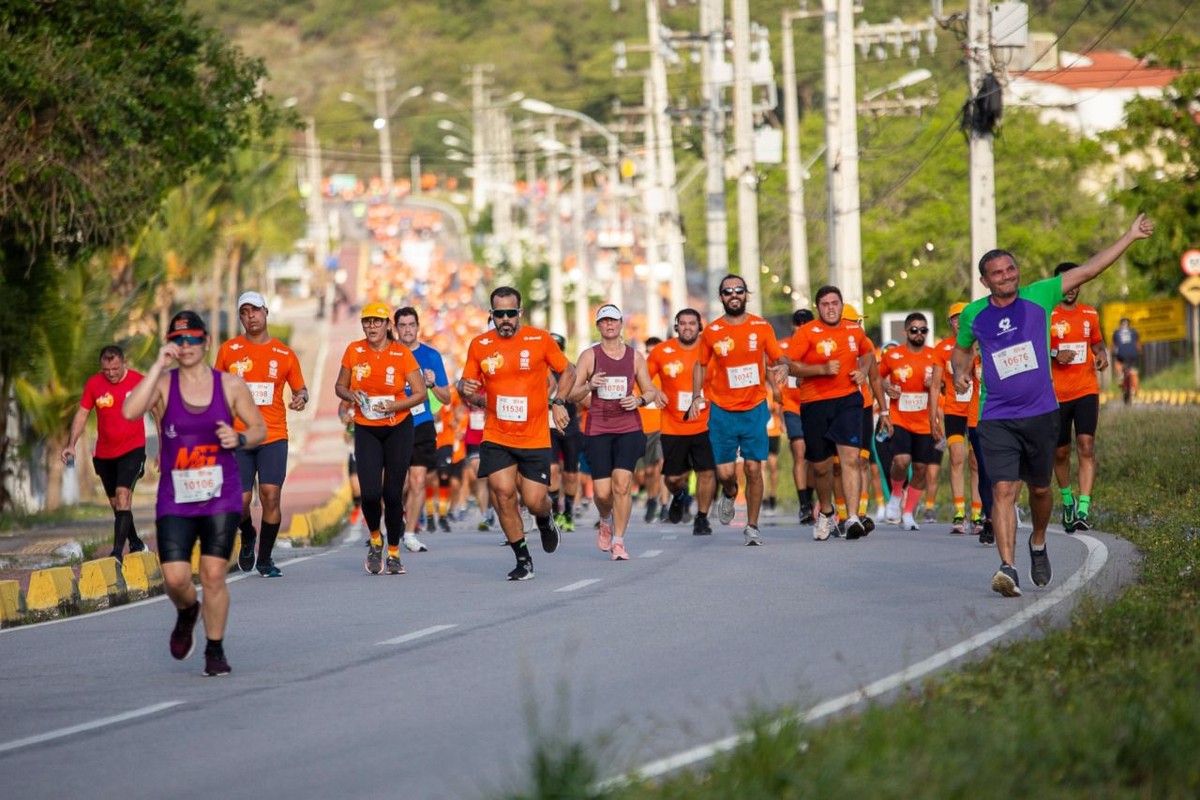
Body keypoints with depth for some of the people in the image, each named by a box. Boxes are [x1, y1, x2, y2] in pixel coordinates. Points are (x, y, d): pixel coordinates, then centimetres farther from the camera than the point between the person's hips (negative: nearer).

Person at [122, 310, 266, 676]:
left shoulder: (231, 385, 3)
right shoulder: (163, 384, 0)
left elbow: (260, 429, 11)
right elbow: (130, 412, -19)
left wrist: (240, 438, -12)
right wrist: (158, 366, -18)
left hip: (221, 496, 0)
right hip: (175, 499, 0)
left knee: (214, 576, -6)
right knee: (175, 578, -9)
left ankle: (215, 650, 12)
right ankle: (186, 613, 27)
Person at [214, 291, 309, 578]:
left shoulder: (284, 353, 6)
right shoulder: (229, 350, 6)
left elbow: (301, 388, 15)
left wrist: (301, 397, -8)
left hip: (273, 436, 0)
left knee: (271, 495, -11)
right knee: (241, 500, -3)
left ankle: (265, 559, 3)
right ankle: (248, 538, 30)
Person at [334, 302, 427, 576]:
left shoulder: (402, 353, -8)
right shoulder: (354, 351, -1)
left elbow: (420, 393, -6)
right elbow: (340, 386, 10)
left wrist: (394, 406, -21)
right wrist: (352, 396, -13)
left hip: (398, 428, -1)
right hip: (366, 430, 1)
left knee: (392, 493, -2)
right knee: (370, 493, -13)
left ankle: (394, 553, 14)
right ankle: (375, 540, 16)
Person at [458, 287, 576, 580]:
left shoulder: (540, 340, -3)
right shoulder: (479, 345, 1)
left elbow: (567, 371, 10)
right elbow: (467, 385, 10)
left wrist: (558, 403, -3)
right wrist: (465, 390, -14)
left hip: (535, 438, -1)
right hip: (496, 437, 1)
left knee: (534, 500, -5)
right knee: (502, 493, -13)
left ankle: (544, 520, 35)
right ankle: (523, 560, 2)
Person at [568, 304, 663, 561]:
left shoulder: (635, 357, 7)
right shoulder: (589, 356, 2)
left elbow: (651, 391, 15)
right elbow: (571, 396, 0)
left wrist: (639, 400, -7)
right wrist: (589, 386, -20)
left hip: (629, 429, 1)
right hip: (597, 431, -1)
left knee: (622, 482, -16)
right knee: (602, 492, -4)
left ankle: (618, 541, -6)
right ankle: (606, 521, 31)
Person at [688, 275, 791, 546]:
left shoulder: (761, 327, 1)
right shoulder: (711, 332, 1)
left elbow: (779, 358, 6)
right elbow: (701, 365, 13)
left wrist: (782, 367, -17)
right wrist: (697, 396, 1)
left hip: (754, 408, 0)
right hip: (722, 411, 0)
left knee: (753, 469, -4)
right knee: (725, 472, -3)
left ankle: (752, 526, 8)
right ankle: (729, 494, 34)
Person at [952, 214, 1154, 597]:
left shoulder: (1038, 297, -2)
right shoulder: (973, 315, 2)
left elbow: (1088, 270, 0)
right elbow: (961, 349, 21)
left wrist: (1130, 235, -3)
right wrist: (959, 373, -1)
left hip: (1041, 414, 1)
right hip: (997, 418, -1)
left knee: (1040, 489, 13)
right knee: (1003, 490, -15)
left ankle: (1038, 545, 42)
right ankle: (1008, 568, -21)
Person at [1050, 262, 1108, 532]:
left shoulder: (1090, 315, 9)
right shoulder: (1046, 316, -1)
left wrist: (1102, 355, 1)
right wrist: (1055, 354, -20)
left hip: (1086, 390, 1)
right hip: (1057, 394, -1)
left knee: (1086, 446, -14)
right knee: (1060, 452, 7)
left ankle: (1083, 509, -20)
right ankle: (1067, 500, 32)